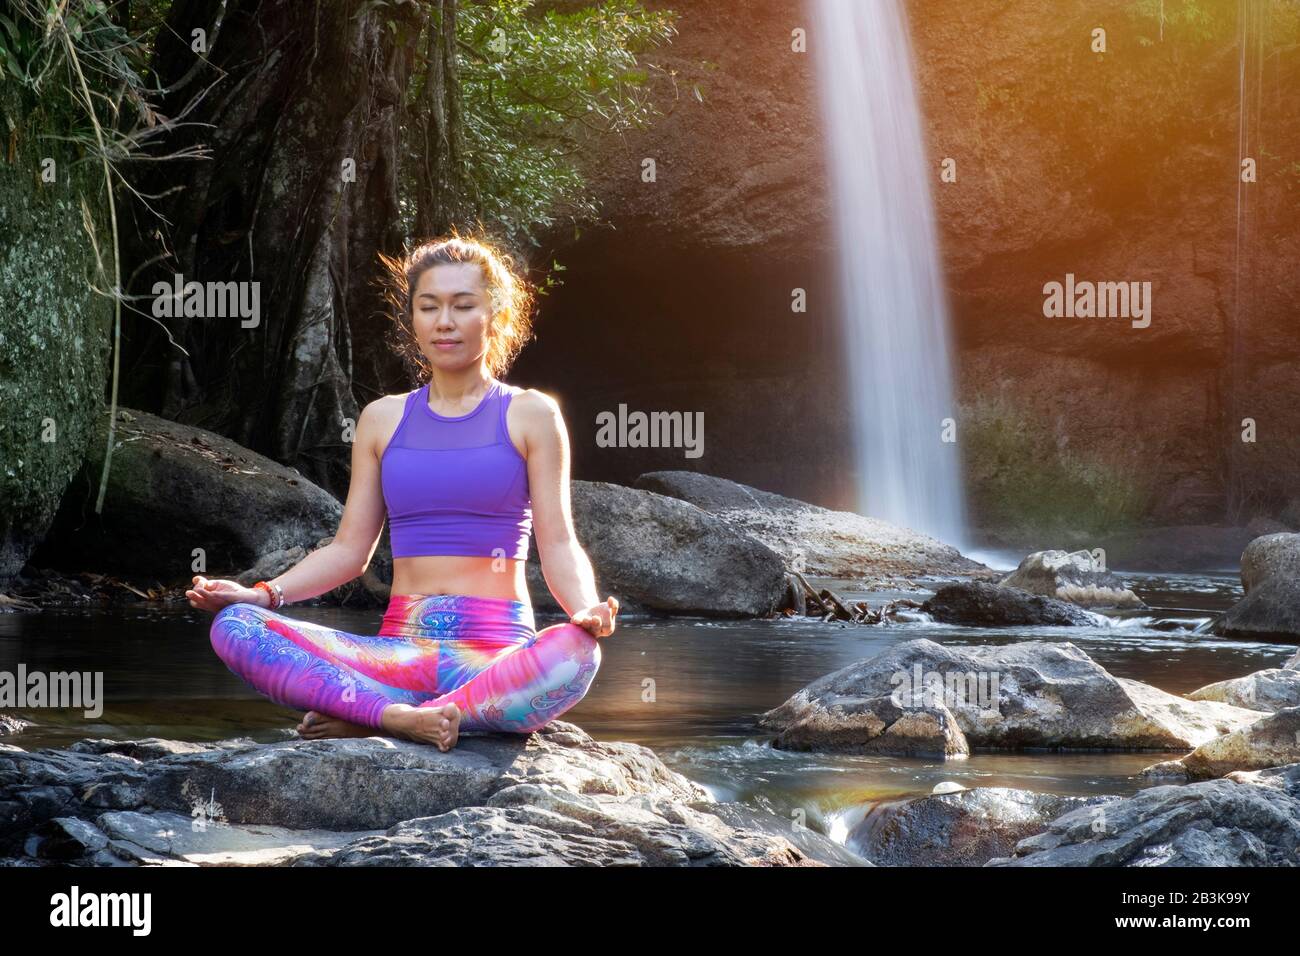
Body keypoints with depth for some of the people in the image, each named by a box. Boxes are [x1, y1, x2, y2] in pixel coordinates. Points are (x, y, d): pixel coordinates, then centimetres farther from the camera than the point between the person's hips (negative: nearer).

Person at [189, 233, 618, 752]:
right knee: (235, 626, -19)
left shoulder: (530, 415, 8)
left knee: (575, 654, -40)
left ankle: (365, 718, -30)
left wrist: (586, 609, -21)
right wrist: (264, 593, -1)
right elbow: (350, 548, 15)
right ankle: (404, 716, -34)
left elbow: (558, 544, 1)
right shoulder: (383, 419, 16)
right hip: (400, 648, 3)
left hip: (496, 652, -3)